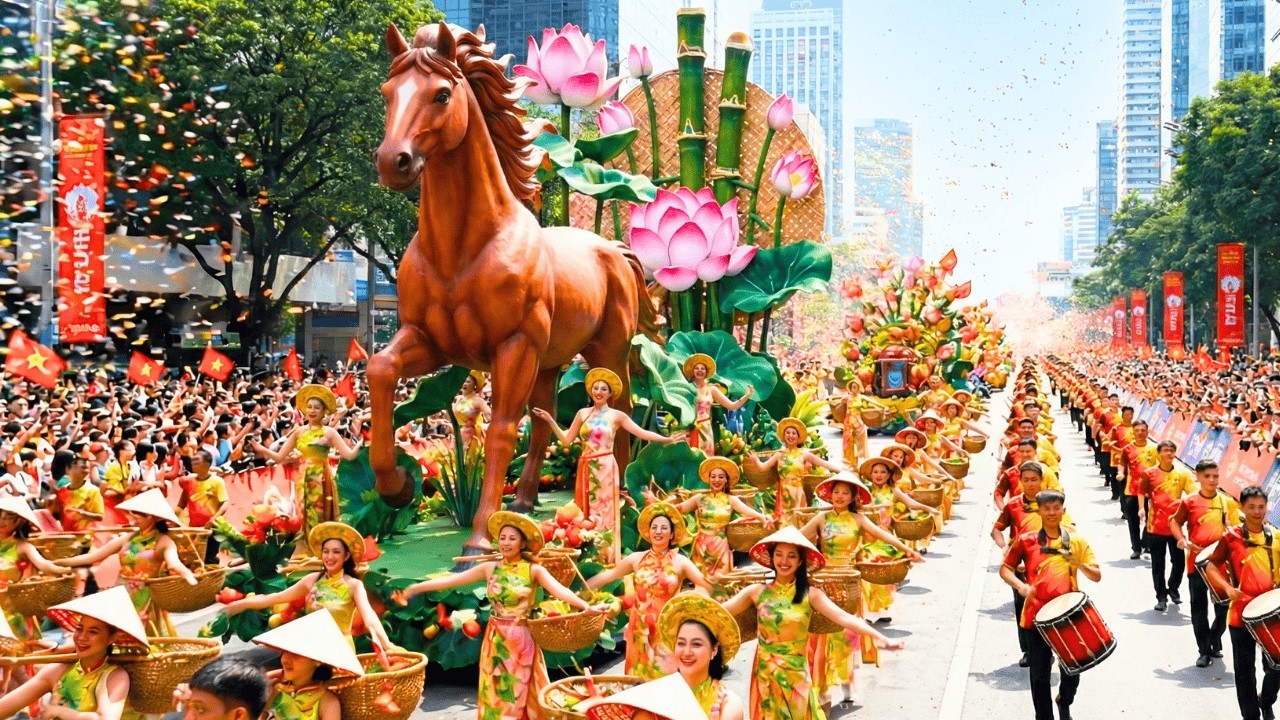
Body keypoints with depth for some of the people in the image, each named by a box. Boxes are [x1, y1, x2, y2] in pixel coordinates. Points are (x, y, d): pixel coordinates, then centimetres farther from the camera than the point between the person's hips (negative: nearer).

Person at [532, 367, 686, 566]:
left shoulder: (617, 415, 0)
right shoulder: (583, 414, 8)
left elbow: (642, 433, -5)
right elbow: (566, 440, 8)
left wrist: (665, 439, -15)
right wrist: (550, 421, 2)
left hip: (606, 469, -3)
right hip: (586, 469, 3)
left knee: (605, 513, -1)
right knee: (586, 513, 5)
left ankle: (607, 558, 2)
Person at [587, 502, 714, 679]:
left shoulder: (680, 562, -5)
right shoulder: (637, 558, 3)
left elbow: (707, 585, -13)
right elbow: (608, 576, 8)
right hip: (640, 629, 3)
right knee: (640, 677, 11)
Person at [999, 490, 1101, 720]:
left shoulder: (1076, 542, 4)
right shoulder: (1026, 541, 1)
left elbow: (1097, 576, 3)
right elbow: (1005, 569, 5)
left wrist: (1078, 563, -17)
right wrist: (1020, 585, -14)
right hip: (1036, 617, -1)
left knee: (1072, 671, 8)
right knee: (1040, 675, 2)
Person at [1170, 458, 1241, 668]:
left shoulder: (1228, 502, 2)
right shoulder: (1189, 502, -1)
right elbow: (1175, 522, 10)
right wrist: (1182, 540, -6)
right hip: (1197, 561, -1)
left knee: (1223, 607, 8)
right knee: (1199, 608, 4)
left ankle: (1215, 640, 33)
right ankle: (1204, 651, 13)